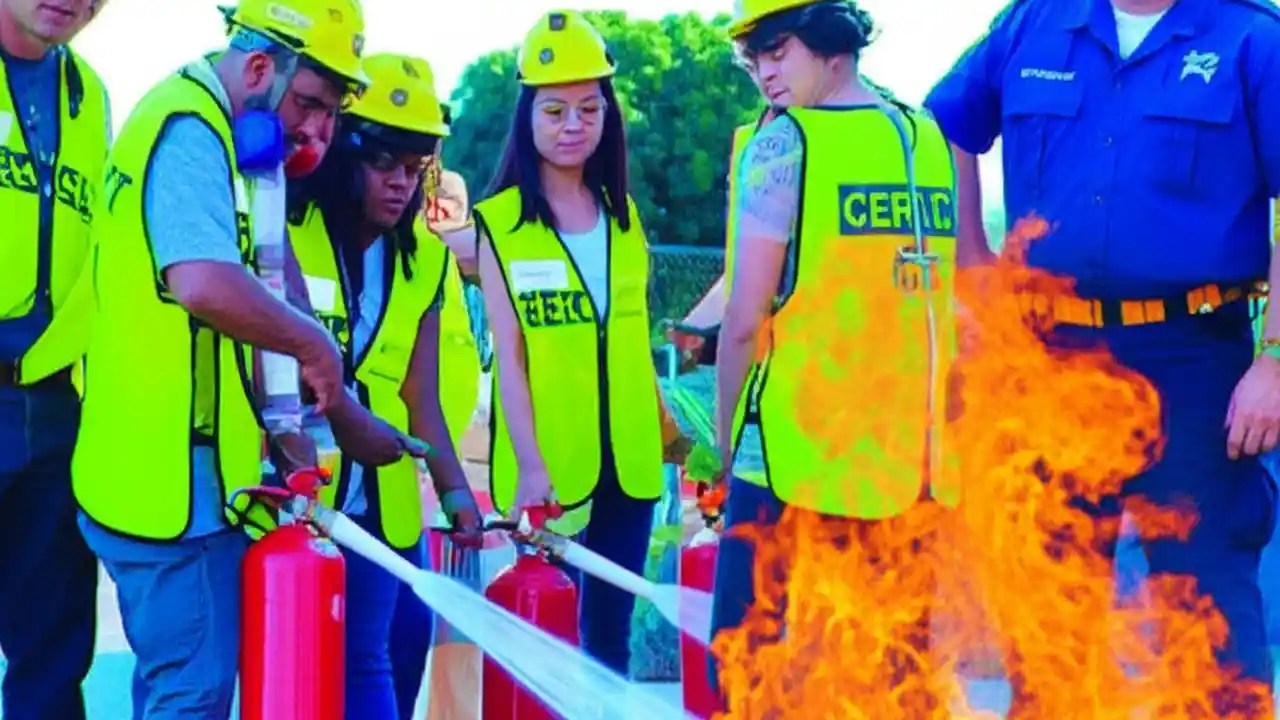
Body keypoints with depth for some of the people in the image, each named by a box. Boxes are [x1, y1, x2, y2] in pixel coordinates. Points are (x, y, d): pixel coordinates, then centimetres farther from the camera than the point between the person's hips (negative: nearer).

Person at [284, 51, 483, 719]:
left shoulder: (426, 262, 7)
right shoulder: (283, 236, -6)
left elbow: (422, 399, 5)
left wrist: (455, 491, -4)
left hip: (377, 503, 4)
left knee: (363, 661, 3)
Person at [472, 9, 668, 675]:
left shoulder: (623, 216, 9)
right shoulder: (498, 222, -4)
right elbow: (509, 355, -8)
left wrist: (663, 423, 13)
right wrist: (529, 465, -14)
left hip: (627, 458, 4)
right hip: (547, 466, -4)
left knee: (610, 629, 11)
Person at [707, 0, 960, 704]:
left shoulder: (785, 142, -7)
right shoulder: (928, 140, 10)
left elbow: (745, 320, -9)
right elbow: (944, 302, 12)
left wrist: (726, 440, 3)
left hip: (799, 456, -6)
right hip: (915, 461, 6)